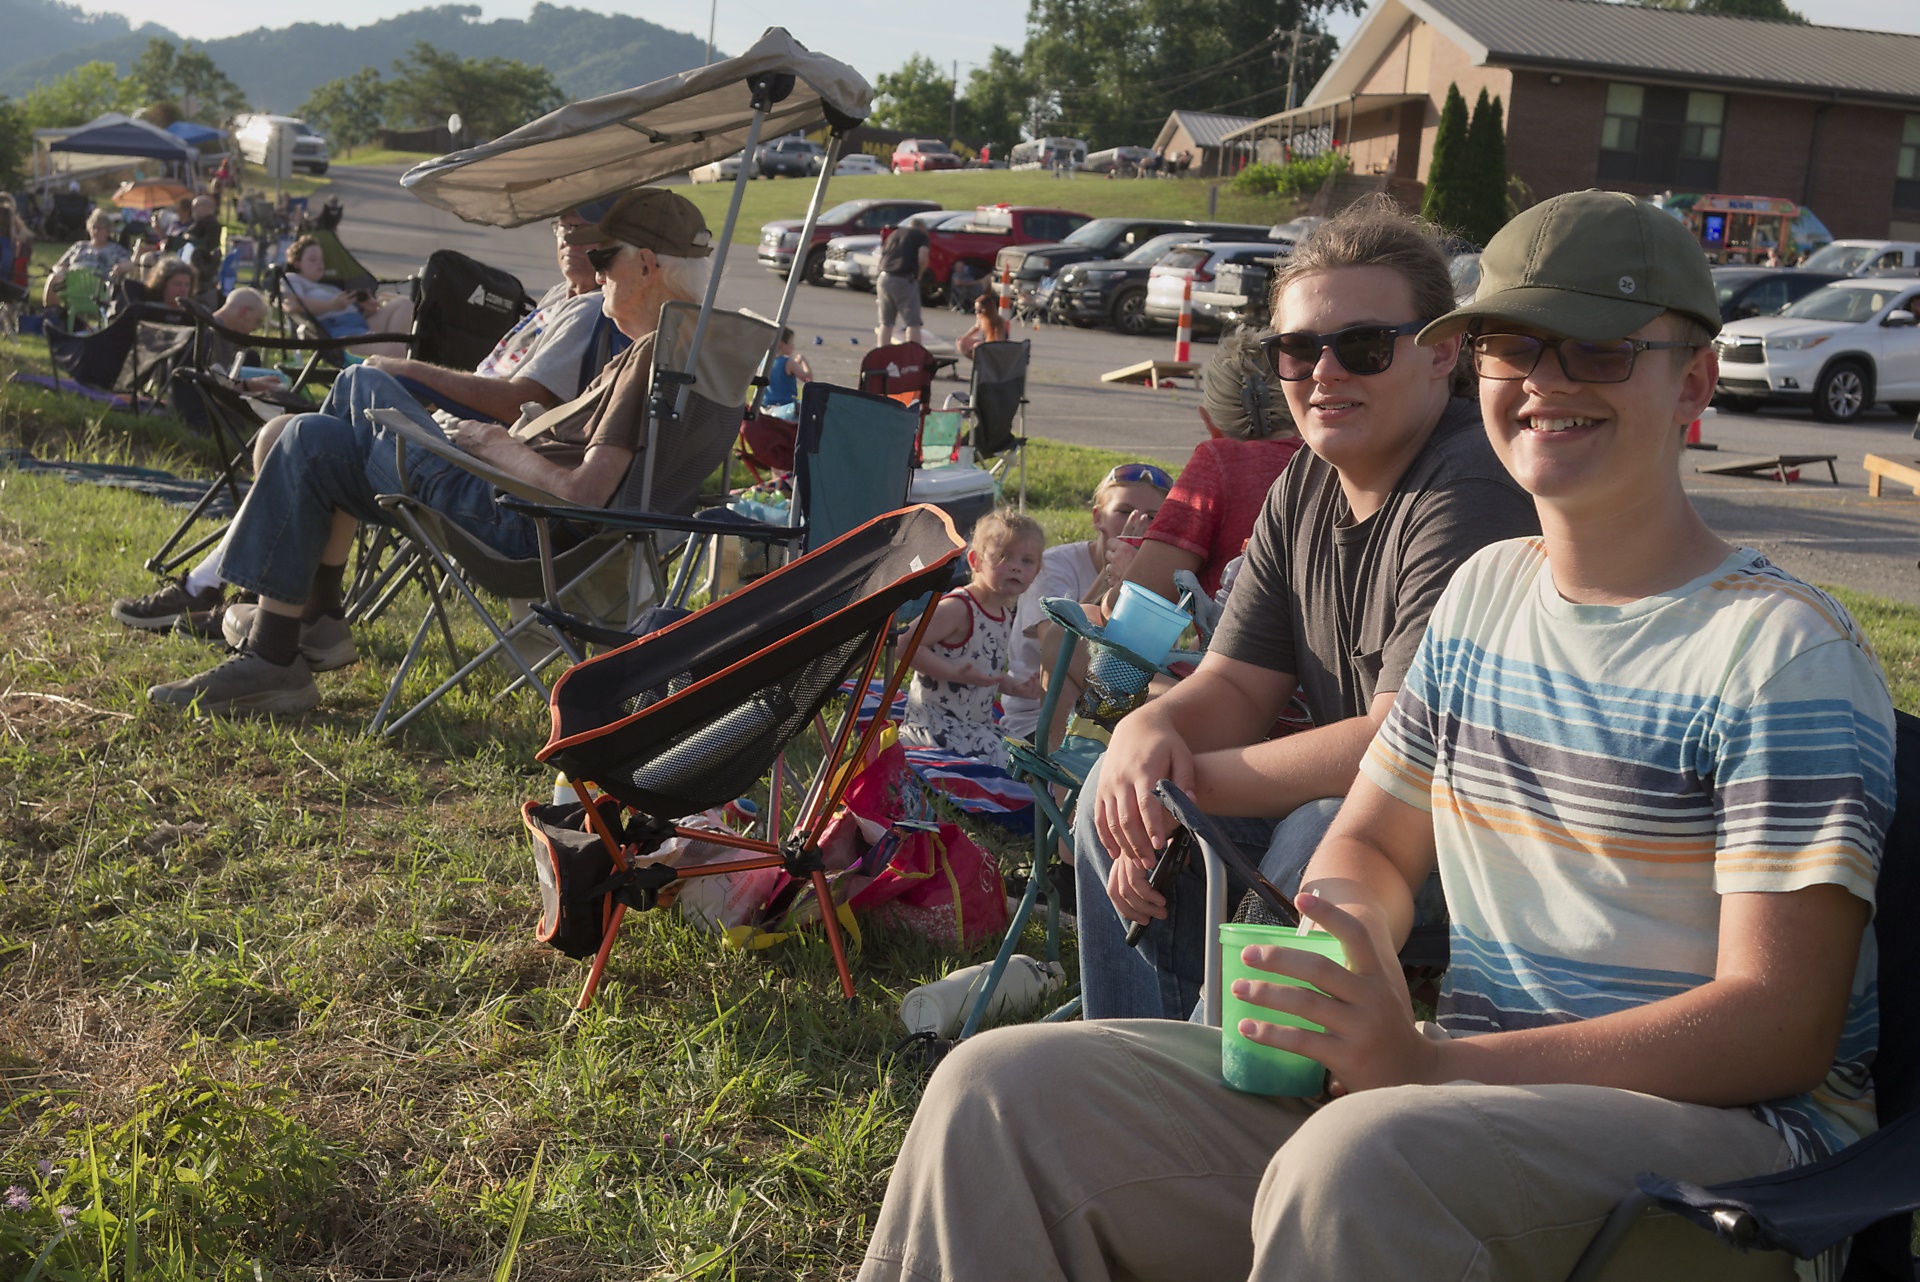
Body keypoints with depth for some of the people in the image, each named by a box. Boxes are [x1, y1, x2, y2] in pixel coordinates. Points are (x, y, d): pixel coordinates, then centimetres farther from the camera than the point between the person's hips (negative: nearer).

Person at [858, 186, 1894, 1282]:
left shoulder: (1785, 651, -9)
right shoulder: (1484, 590, 14)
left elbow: (1783, 1026, -15)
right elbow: (1372, 843, 20)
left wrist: (1429, 1064, -25)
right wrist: (1341, 979, -5)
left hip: (1729, 1127, -6)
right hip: (1463, 1086, 7)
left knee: (1361, 1161, -42)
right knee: (1005, 1088, -8)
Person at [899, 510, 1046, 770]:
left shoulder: (1005, 616, 11)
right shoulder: (957, 608, -16)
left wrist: (1014, 686, 8)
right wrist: (954, 673, -28)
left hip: (977, 727, 9)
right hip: (937, 726, -9)